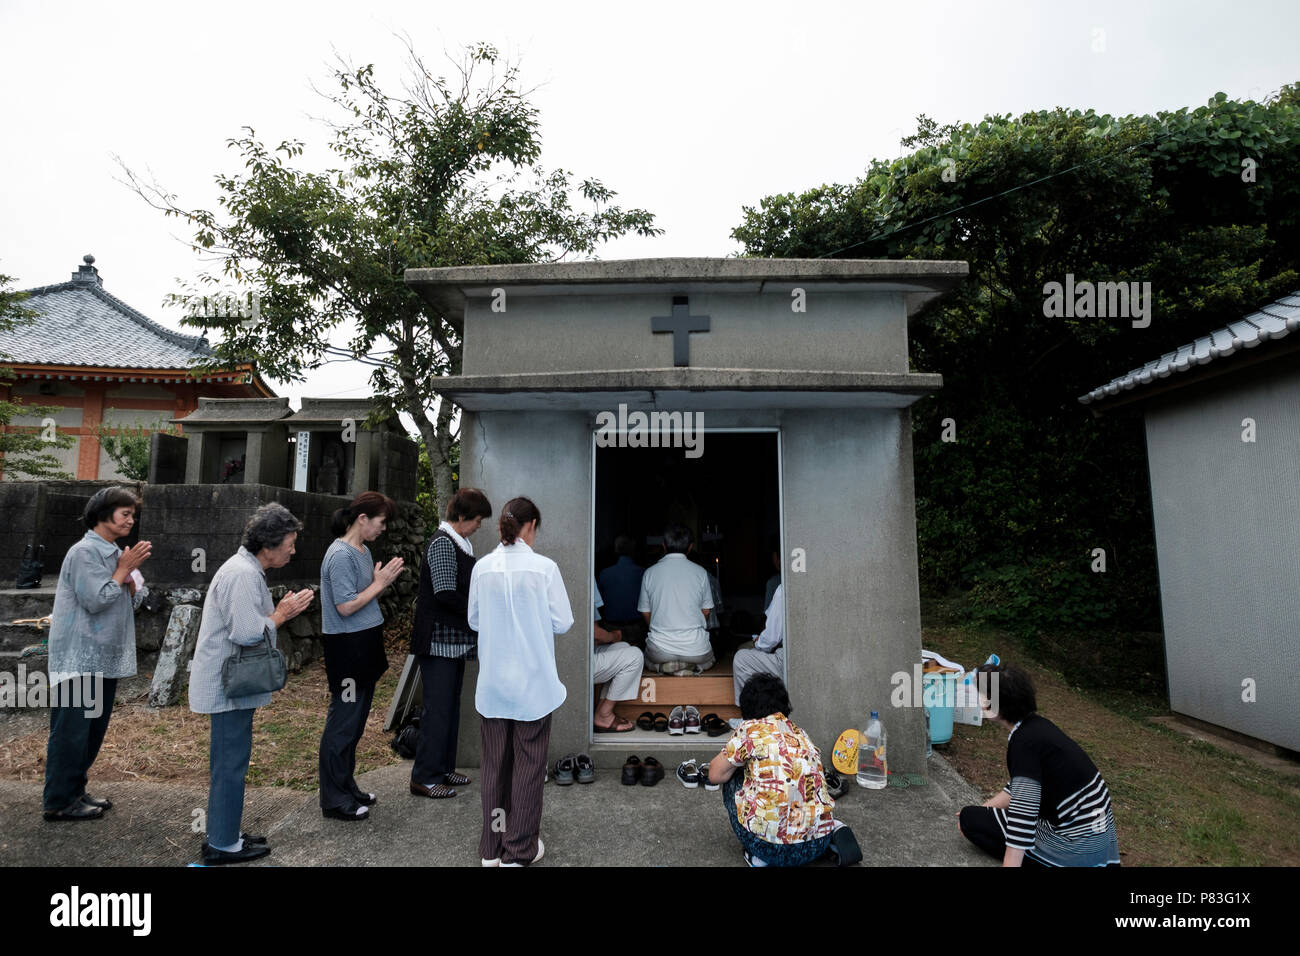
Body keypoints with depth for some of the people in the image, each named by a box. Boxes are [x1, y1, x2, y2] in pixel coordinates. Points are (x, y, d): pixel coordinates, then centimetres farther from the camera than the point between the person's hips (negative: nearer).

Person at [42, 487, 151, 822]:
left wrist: (128, 575, -8)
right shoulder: (84, 552, -14)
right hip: (80, 658, -9)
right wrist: (124, 569, -15)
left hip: (105, 657, 9)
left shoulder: (115, 553, 12)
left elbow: (135, 600, 10)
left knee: (94, 728, 14)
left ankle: (75, 791, 25)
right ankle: (58, 801, 8)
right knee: (71, 729, -2)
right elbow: (96, 600, -21)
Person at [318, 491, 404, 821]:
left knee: (356, 720, 18)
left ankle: (347, 786, 31)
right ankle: (334, 800, 14)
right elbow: (346, 606, -20)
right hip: (347, 647, -10)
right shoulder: (340, 555, -18)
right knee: (343, 722, 1)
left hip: (365, 645, 10)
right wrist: (379, 584, -15)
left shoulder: (363, 551, 11)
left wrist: (383, 580, 0)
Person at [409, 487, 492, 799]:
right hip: (438, 640, -10)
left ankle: (443, 768, 27)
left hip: (454, 640, 10)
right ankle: (424, 777, 9)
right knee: (438, 708, -2)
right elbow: (446, 594, -21)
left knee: (450, 706, 16)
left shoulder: (460, 544, 14)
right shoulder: (443, 543, -16)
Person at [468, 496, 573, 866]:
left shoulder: (482, 567, -5)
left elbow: (474, 620, 7)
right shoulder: (544, 567, -15)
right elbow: (562, 622, -8)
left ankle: (491, 847, 29)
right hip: (532, 683, -3)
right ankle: (519, 851, 21)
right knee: (529, 764, 11)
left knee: (494, 762, 16)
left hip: (492, 682, 4)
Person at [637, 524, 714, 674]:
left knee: (650, 660, 32)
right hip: (696, 650, 0)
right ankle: (692, 666, -3)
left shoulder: (650, 573, 0)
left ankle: (664, 667, -2)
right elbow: (705, 612, 8)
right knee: (707, 660, 31)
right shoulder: (700, 572, -1)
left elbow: (646, 613, 8)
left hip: (660, 650, 0)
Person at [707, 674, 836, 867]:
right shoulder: (801, 734, 14)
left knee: (732, 783, 19)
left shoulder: (750, 730, -4)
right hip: (818, 845, 7)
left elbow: (715, 774, 2)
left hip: (773, 847, -6)